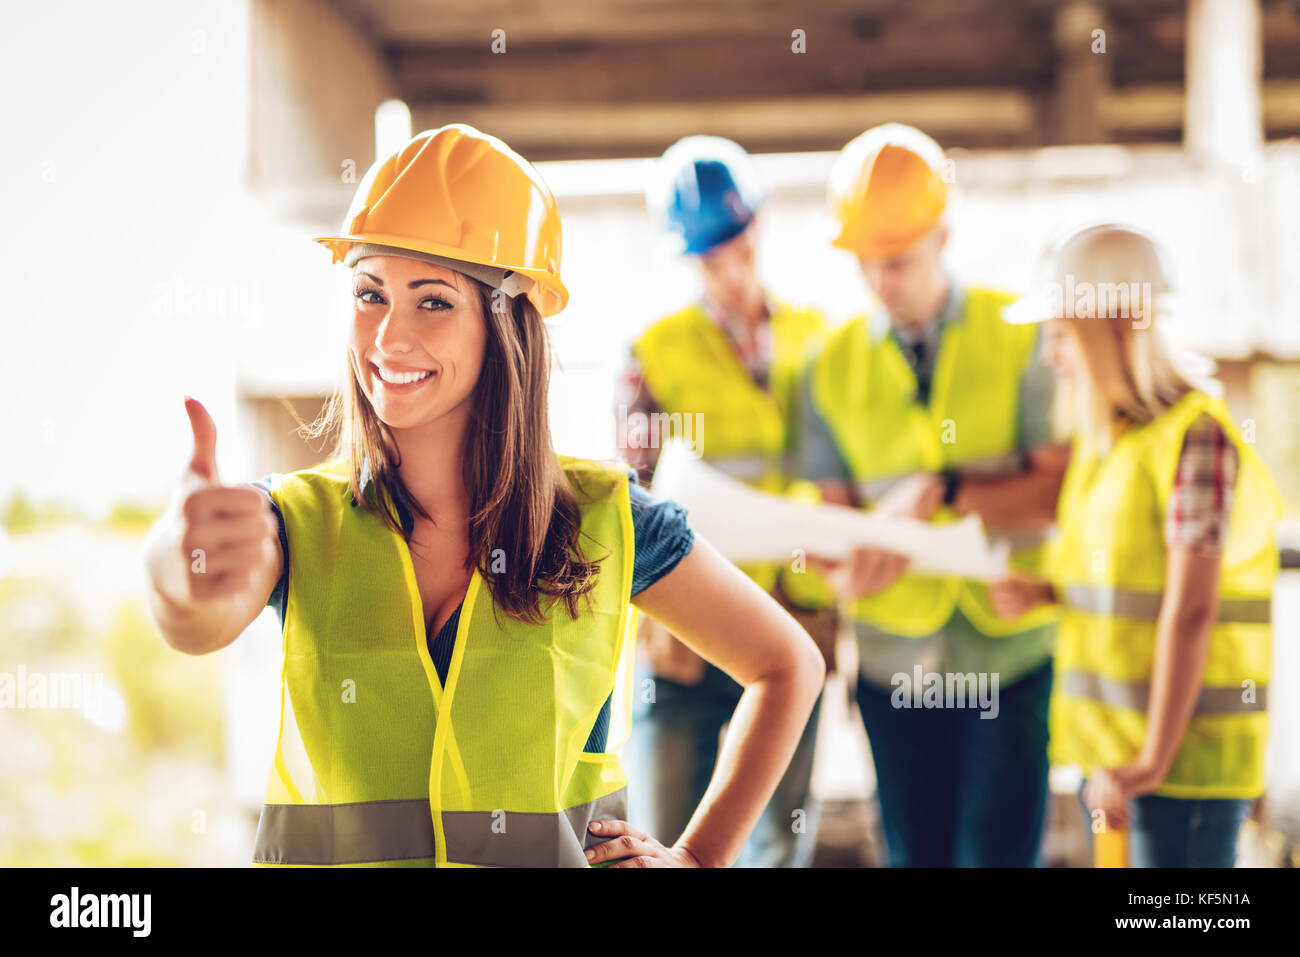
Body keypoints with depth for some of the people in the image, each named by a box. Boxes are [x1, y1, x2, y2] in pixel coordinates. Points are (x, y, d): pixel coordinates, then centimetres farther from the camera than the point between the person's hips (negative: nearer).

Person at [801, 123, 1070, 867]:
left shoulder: (1021, 335, -3)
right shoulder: (835, 364, 4)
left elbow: (1063, 490, -9)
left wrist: (945, 492, -19)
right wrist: (848, 568, -19)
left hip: (1012, 649, -2)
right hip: (896, 660, 3)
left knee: (998, 850, 0)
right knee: (916, 855, 10)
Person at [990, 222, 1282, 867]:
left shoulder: (1196, 435, -15)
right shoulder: (1103, 437, 11)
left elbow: (1189, 613, -18)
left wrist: (1154, 760, -18)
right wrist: (1044, 592, 4)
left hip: (1185, 750, -8)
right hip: (1109, 746, 8)